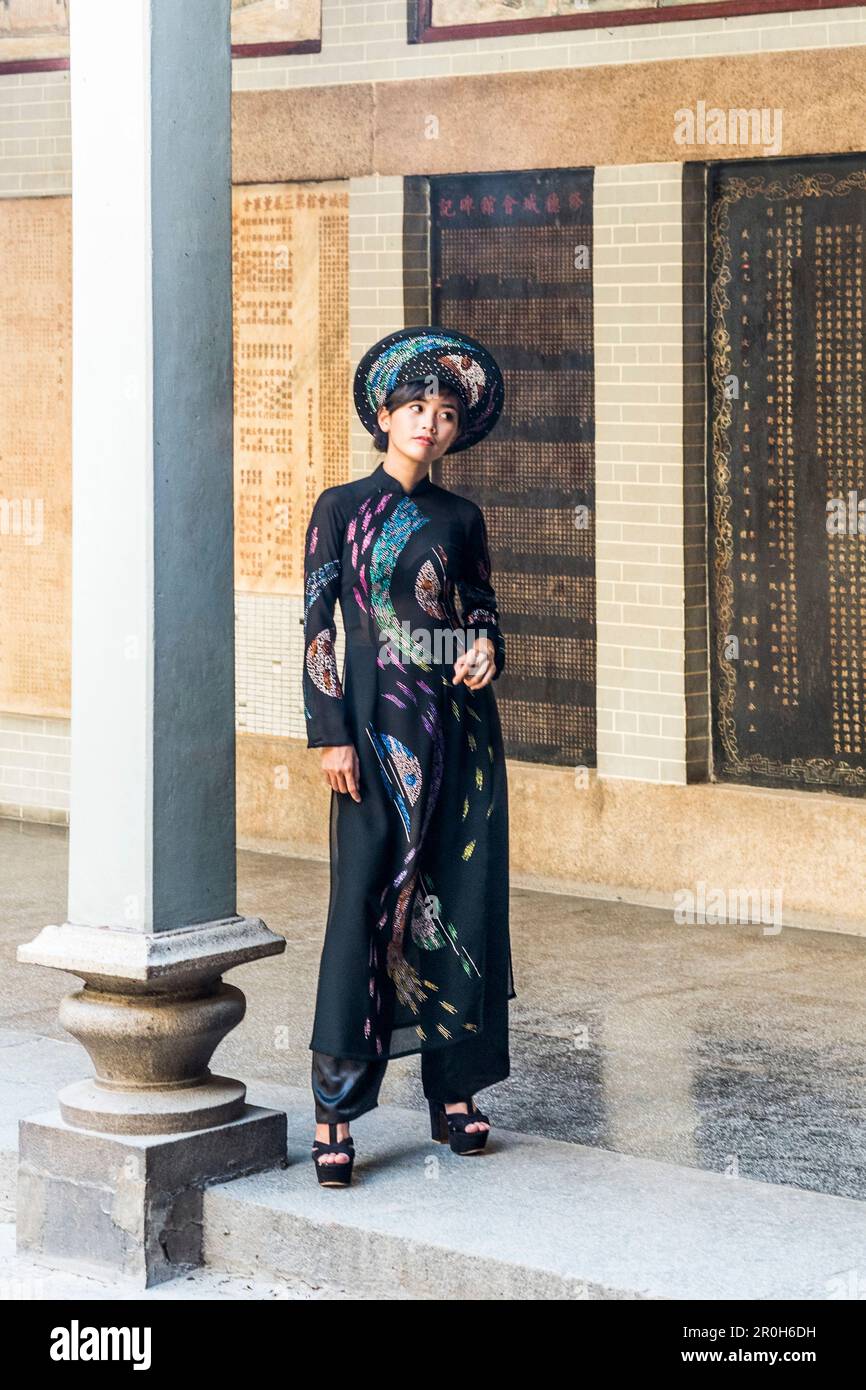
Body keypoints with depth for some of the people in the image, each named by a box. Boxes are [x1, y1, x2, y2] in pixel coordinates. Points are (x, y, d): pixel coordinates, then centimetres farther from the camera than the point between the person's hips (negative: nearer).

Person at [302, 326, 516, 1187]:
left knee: (463, 902, 3)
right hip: (381, 723, -4)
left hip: (462, 723, 4)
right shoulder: (342, 509, 1)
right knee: (365, 904, -8)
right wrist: (330, 734, -10)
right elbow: (316, 626, -3)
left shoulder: (460, 518, 11)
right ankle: (335, 1114, -6)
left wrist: (487, 645, -4)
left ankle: (455, 1093, 13)